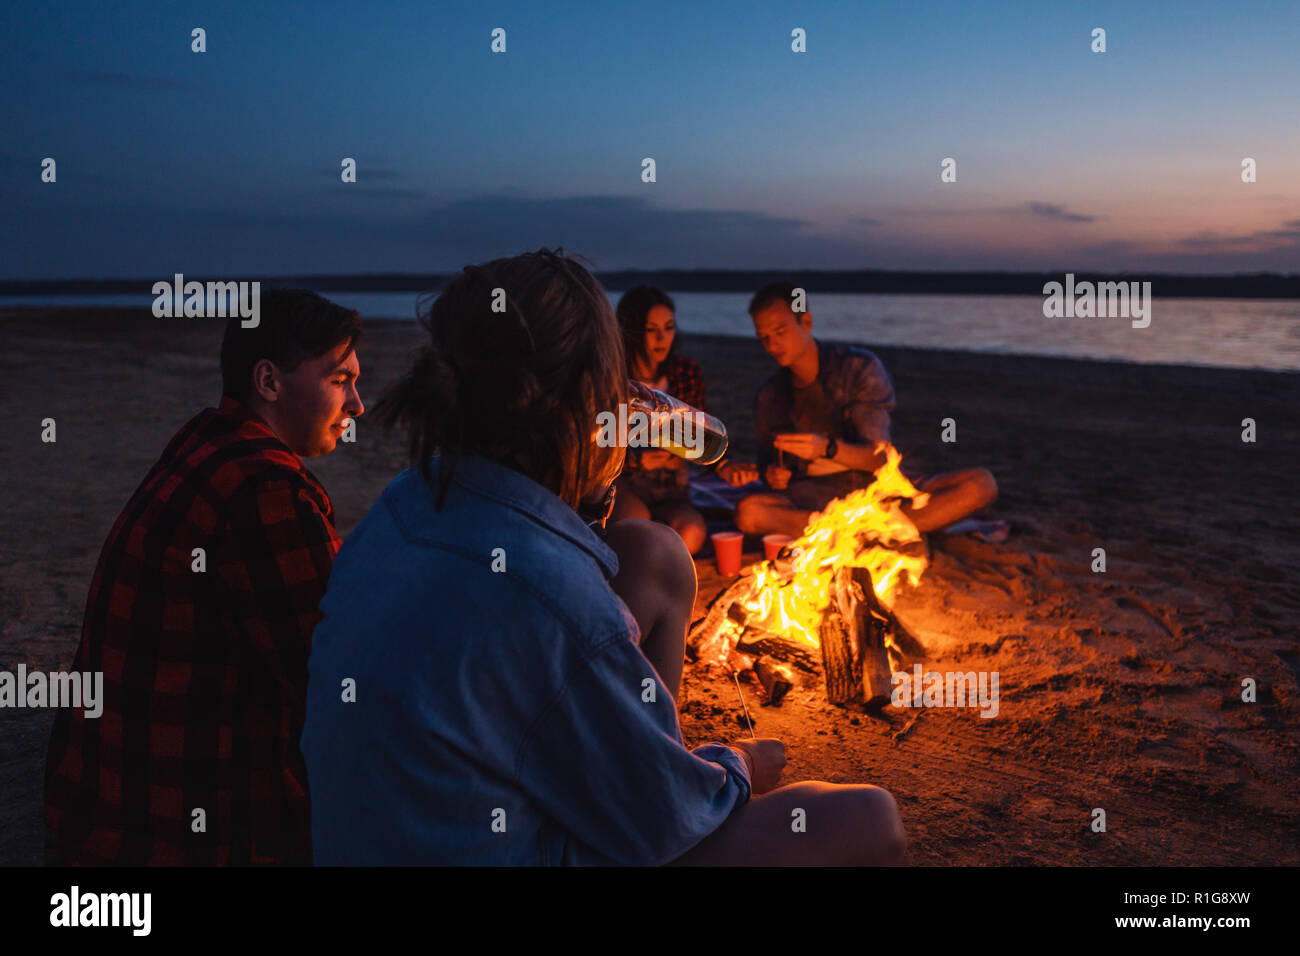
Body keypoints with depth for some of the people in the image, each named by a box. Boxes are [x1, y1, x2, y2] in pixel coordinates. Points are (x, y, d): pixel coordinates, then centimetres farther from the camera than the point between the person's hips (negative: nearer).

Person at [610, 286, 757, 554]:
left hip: (670, 491, 3)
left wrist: (724, 467, -6)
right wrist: (639, 460, -18)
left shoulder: (687, 373, 6)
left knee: (692, 532, -30)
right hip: (622, 483, -3)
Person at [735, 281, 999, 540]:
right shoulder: (769, 397, 7)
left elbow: (879, 457, -8)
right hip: (819, 499, 1)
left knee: (981, 484, -22)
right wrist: (772, 475, -9)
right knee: (747, 512, -33)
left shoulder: (861, 368, -2)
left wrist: (828, 448, -28)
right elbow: (767, 463, 17)